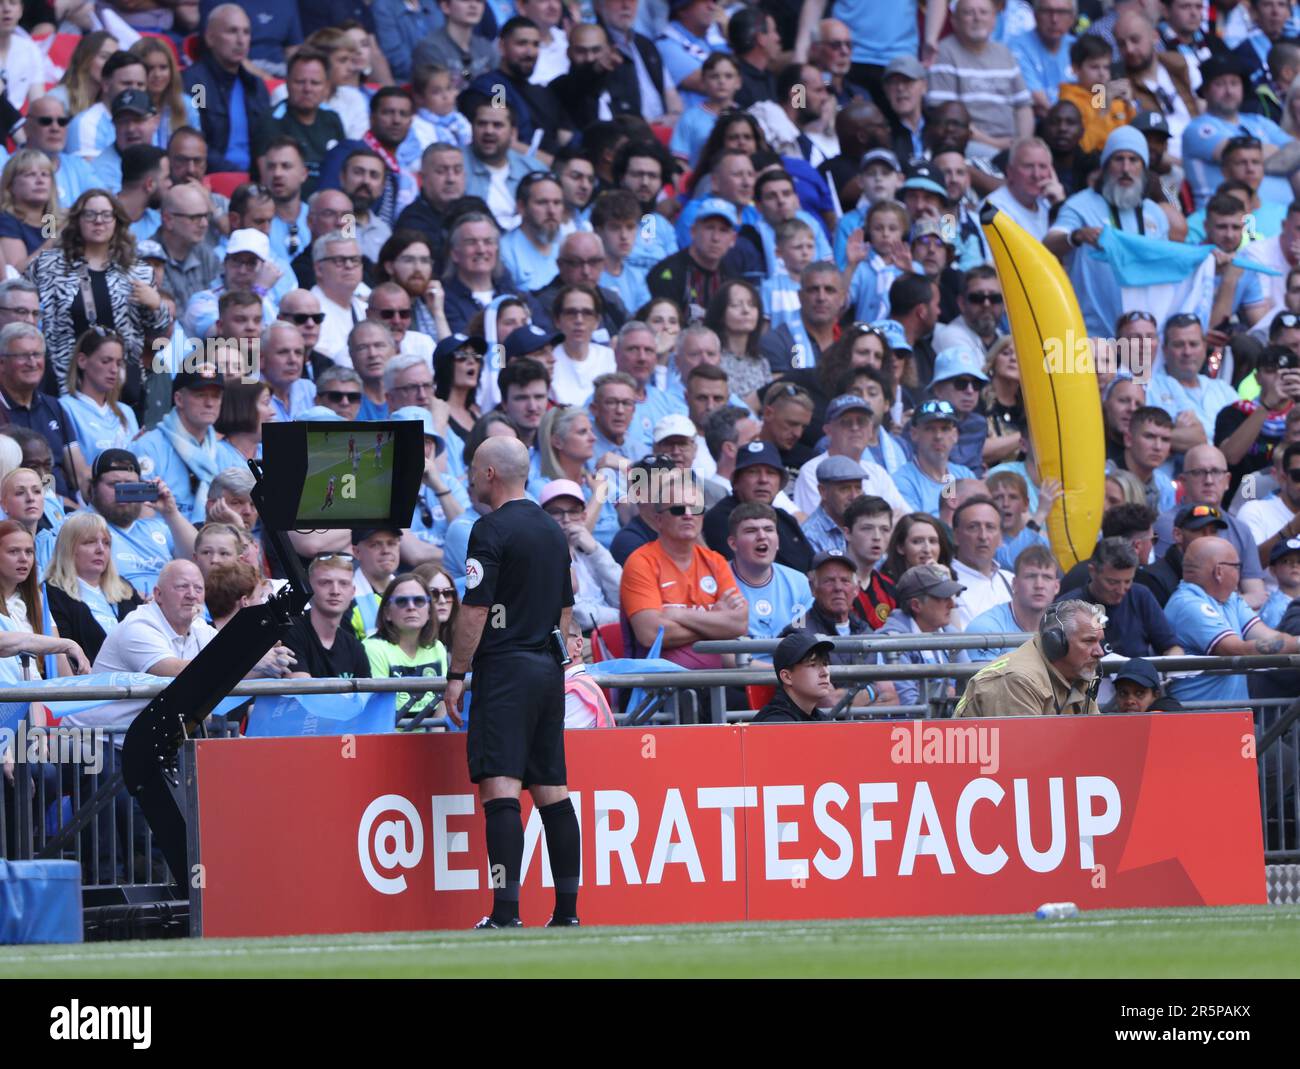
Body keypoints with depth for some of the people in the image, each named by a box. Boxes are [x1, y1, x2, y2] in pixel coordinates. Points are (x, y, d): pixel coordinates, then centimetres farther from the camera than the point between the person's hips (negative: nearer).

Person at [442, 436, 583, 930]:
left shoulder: (492, 530, -10)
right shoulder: (552, 532, 15)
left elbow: (474, 610, -13)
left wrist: (457, 674, -8)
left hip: (505, 670, -8)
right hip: (548, 670, 8)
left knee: (500, 787, -13)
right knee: (551, 788, 10)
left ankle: (506, 913, -21)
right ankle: (567, 911, 9)